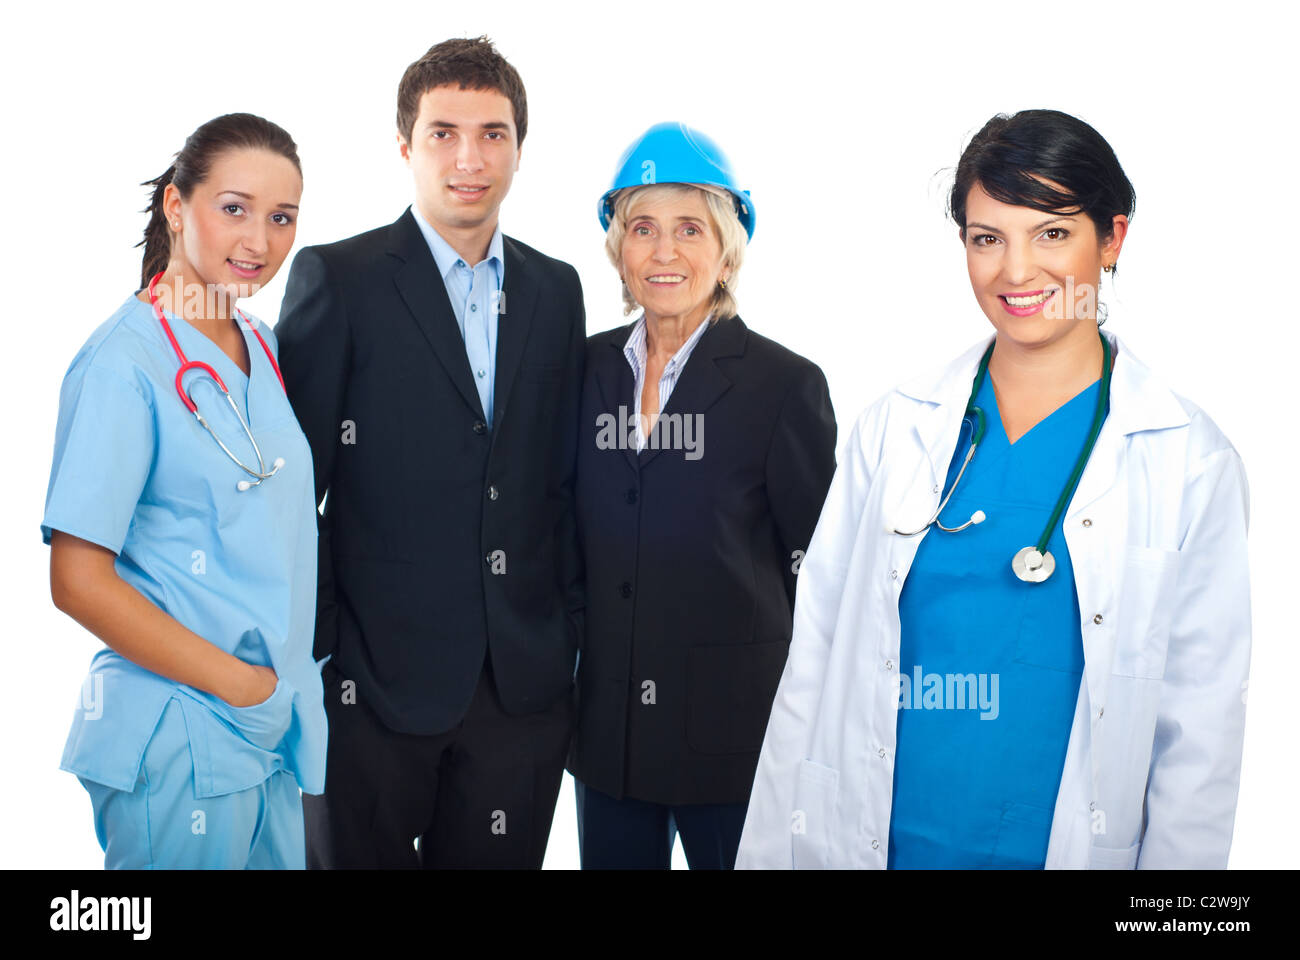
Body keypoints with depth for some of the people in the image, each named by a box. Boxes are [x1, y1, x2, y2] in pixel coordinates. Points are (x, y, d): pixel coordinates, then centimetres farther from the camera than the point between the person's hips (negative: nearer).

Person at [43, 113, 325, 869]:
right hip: (181, 745, -7)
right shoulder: (125, 362, -13)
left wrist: (289, 692, 8)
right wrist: (243, 686, -13)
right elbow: (78, 580, -15)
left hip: (278, 729, 7)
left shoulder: (263, 348, 9)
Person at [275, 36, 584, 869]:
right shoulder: (337, 279, -5)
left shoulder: (557, 290, 9)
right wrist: (304, 656, -7)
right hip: (376, 677, -3)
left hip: (524, 679, 4)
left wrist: (571, 643, 8)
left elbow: (564, 480, 11)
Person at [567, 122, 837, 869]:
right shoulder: (588, 370, 4)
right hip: (606, 725, 4)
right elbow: (570, 533, 12)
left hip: (734, 733, -4)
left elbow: (818, 571, -6)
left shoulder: (786, 384, -9)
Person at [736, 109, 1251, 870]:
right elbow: (813, 663, 1)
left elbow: (1202, 732, -4)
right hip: (865, 842, 2)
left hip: (1071, 846, -1)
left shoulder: (1190, 462, -6)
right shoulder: (895, 428, -1)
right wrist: (770, 852, -1)